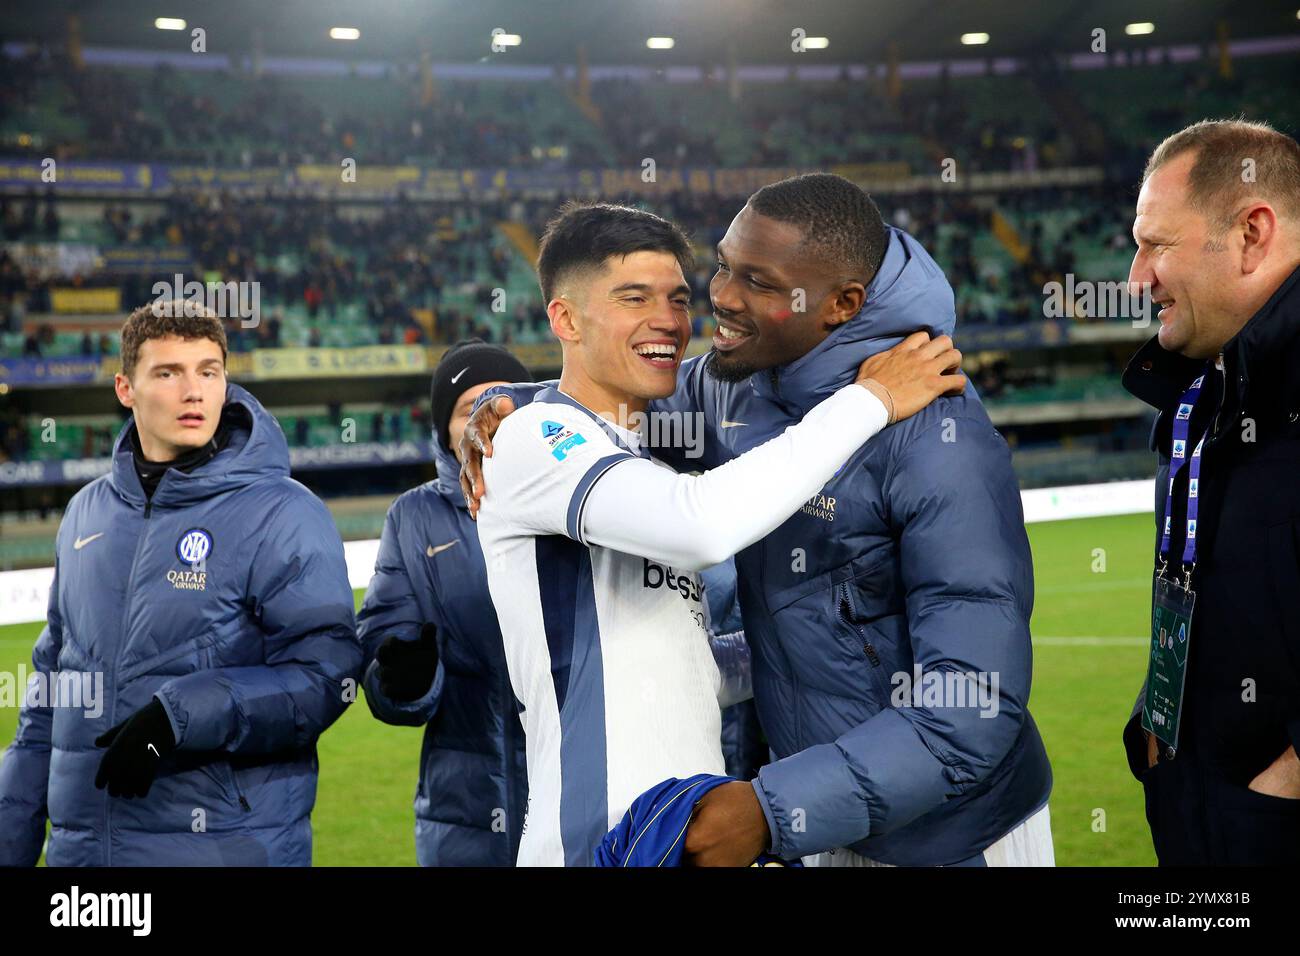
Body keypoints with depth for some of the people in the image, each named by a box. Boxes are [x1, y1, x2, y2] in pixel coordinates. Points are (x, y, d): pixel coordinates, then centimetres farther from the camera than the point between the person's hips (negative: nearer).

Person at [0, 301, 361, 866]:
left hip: (230, 841, -5)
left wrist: (178, 716, -23)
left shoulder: (282, 516, -8)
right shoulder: (87, 514, 10)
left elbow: (326, 675, -15)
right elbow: (55, 679, 17)